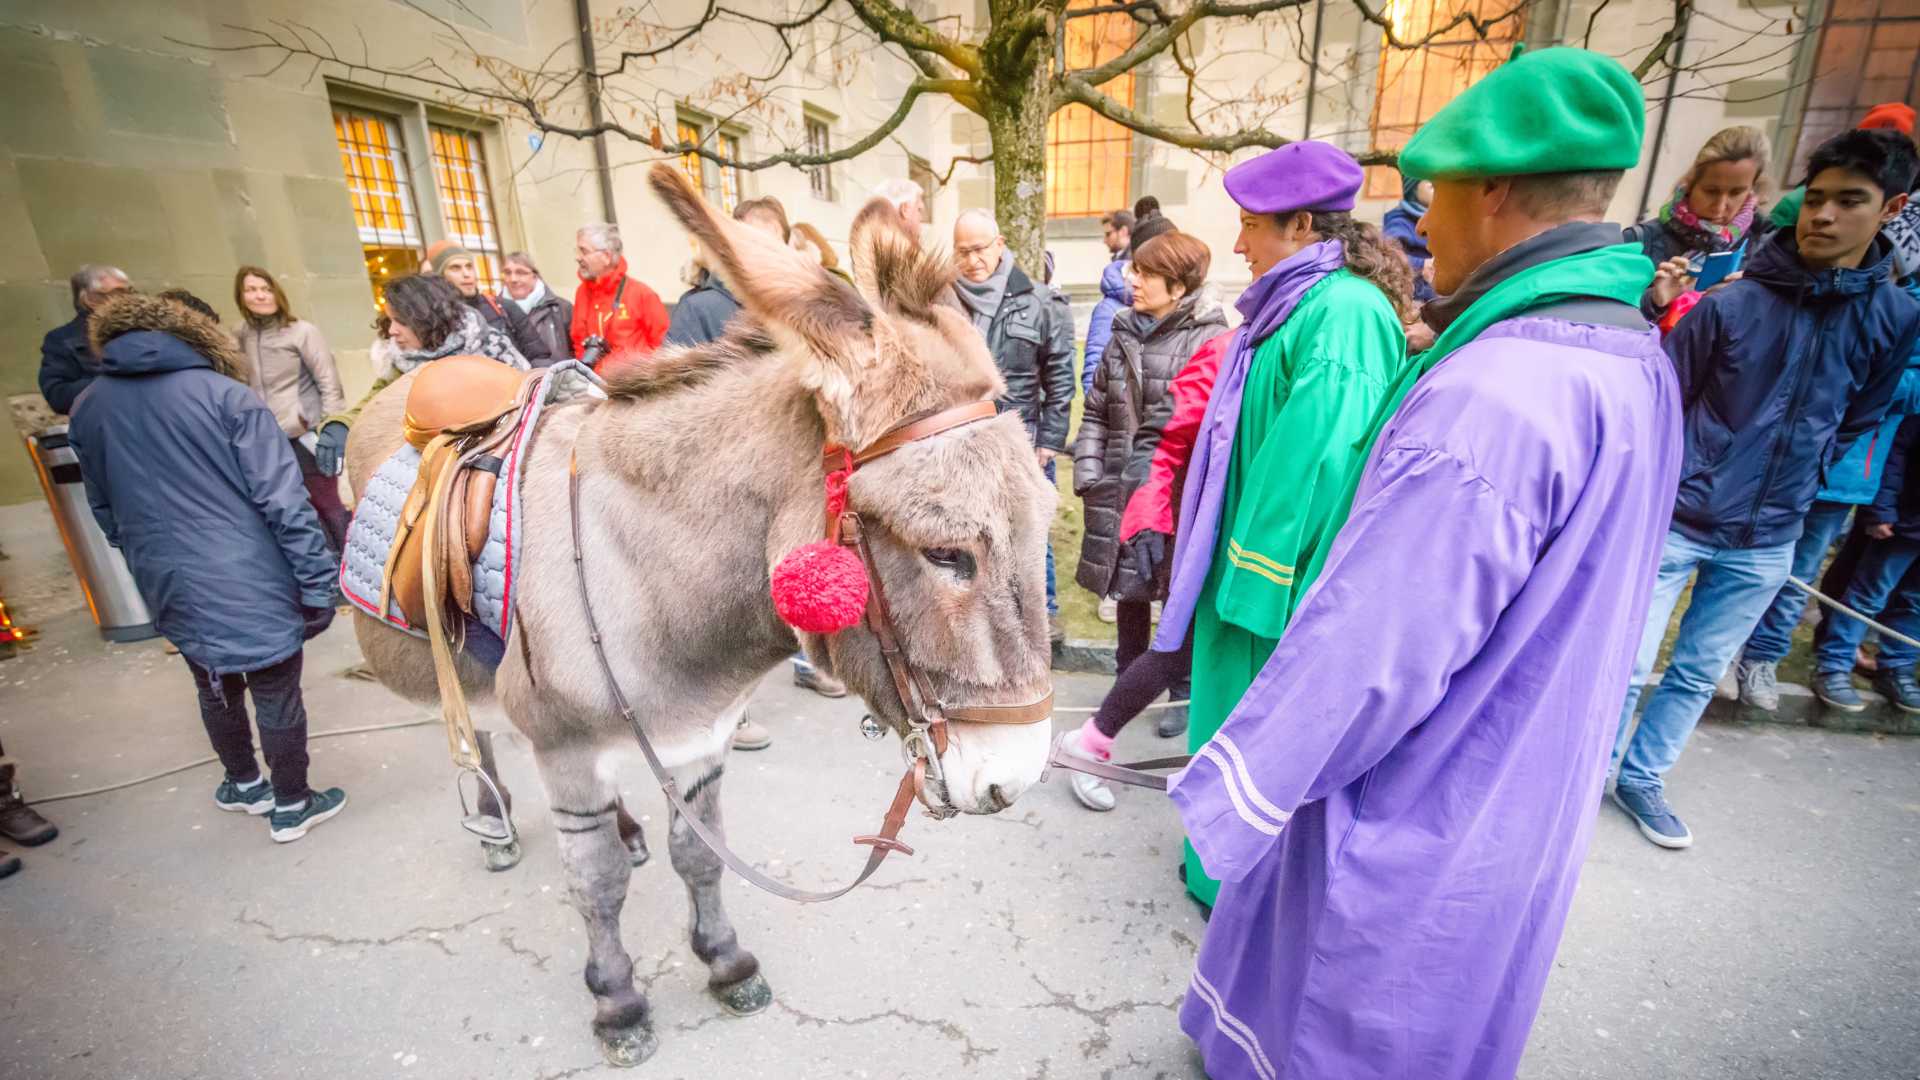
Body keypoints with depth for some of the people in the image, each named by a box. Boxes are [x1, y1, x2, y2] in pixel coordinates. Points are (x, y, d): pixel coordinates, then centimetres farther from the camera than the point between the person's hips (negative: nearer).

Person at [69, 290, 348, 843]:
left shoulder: (86, 411, 6)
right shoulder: (226, 395, -10)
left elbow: (104, 512, 16)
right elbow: (283, 499, -16)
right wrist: (317, 582, -13)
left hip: (171, 588, 5)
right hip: (250, 584, -5)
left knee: (215, 689, 26)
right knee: (276, 695, 10)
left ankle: (243, 786, 45)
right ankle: (291, 806, 25)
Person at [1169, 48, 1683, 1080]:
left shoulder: (1490, 394, -31)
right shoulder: (1633, 359, 1)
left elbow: (1368, 656, -29)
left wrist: (1228, 791, -17)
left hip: (1417, 813, -9)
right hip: (1512, 794, 9)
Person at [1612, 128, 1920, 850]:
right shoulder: (1730, 303, -10)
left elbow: (1857, 422, 14)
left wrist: (1793, 489, 13)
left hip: (1766, 542, 4)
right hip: (1675, 520, -4)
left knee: (1698, 675, 15)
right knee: (1627, 665, 0)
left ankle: (1641, 779, 32)